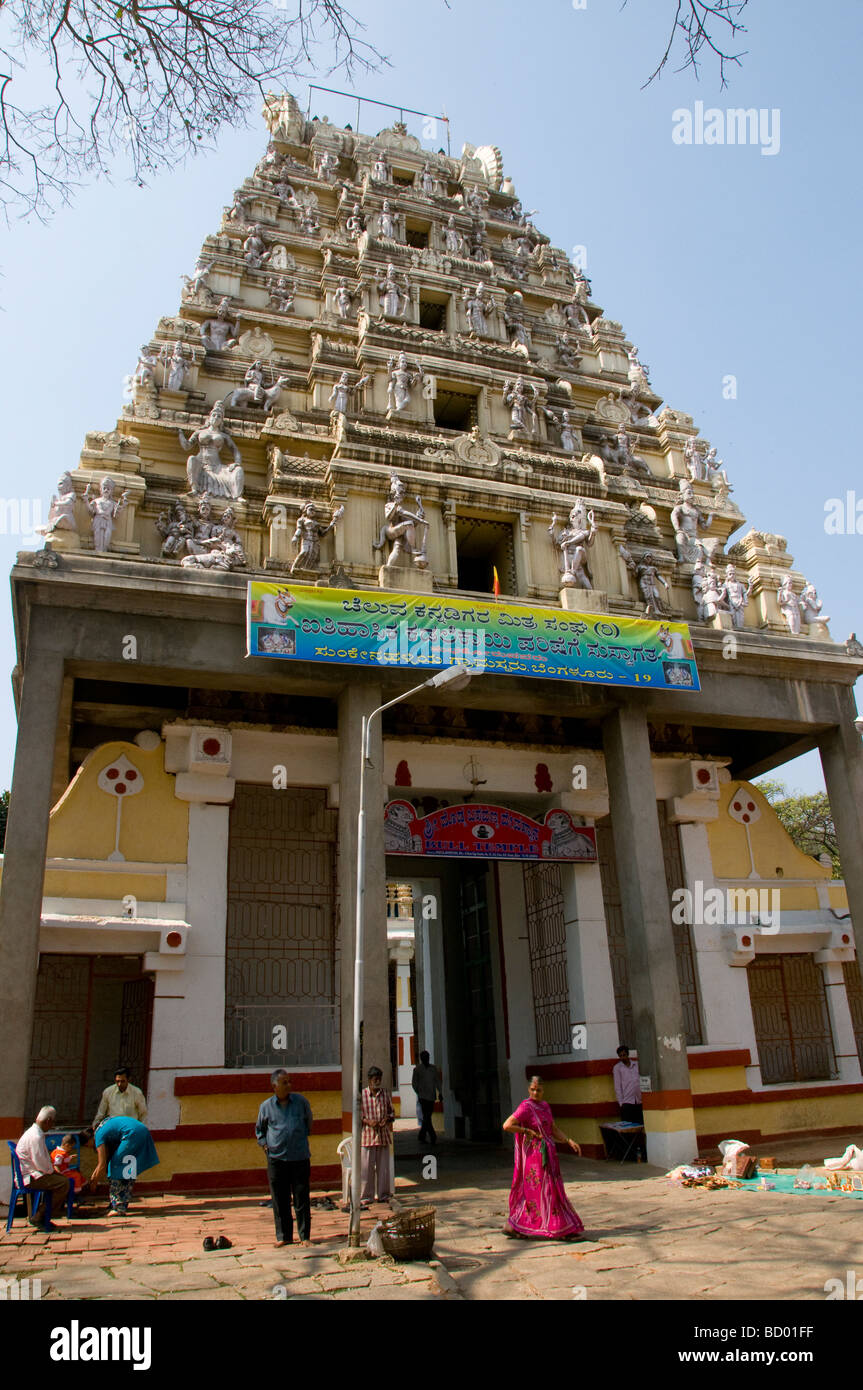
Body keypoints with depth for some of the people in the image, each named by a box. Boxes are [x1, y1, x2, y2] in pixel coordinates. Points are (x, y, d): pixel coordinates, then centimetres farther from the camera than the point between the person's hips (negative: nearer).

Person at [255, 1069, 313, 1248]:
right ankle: (283, 1236, 18)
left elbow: (308, 1121, 20)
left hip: (300, 1157, 0)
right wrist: (264, 1144, 5)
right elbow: (259, 1129, 19)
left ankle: (305, 1236, 13)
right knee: (280, 1201, 5)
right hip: (276, 1158, 1)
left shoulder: (300, 1101, 2)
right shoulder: (266, 1107, 2)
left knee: (302, 1199, 2)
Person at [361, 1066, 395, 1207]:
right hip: (368, 1134, -3)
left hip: (383, 1134, 3)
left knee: (383, 1166, 8)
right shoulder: (362, 1095, -4)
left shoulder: (386, 1095, 7)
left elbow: (392, 1112, 15)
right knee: (367, 1167, 0)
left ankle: (383, 1195, 20)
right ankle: (366, 1196, 12)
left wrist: (388, 1118, -6)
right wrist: (367, 1121, -15)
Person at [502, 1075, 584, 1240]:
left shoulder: (545, 1106, 10)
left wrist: (570, 1141, 0)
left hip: (547, 1154, 8)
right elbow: (506, 1126, -23)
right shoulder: (526, 1107, -15)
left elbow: (554, 1130, 14)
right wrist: (528, 1131, -16)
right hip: (535, 1153, -8)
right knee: (540, 1190, -4)